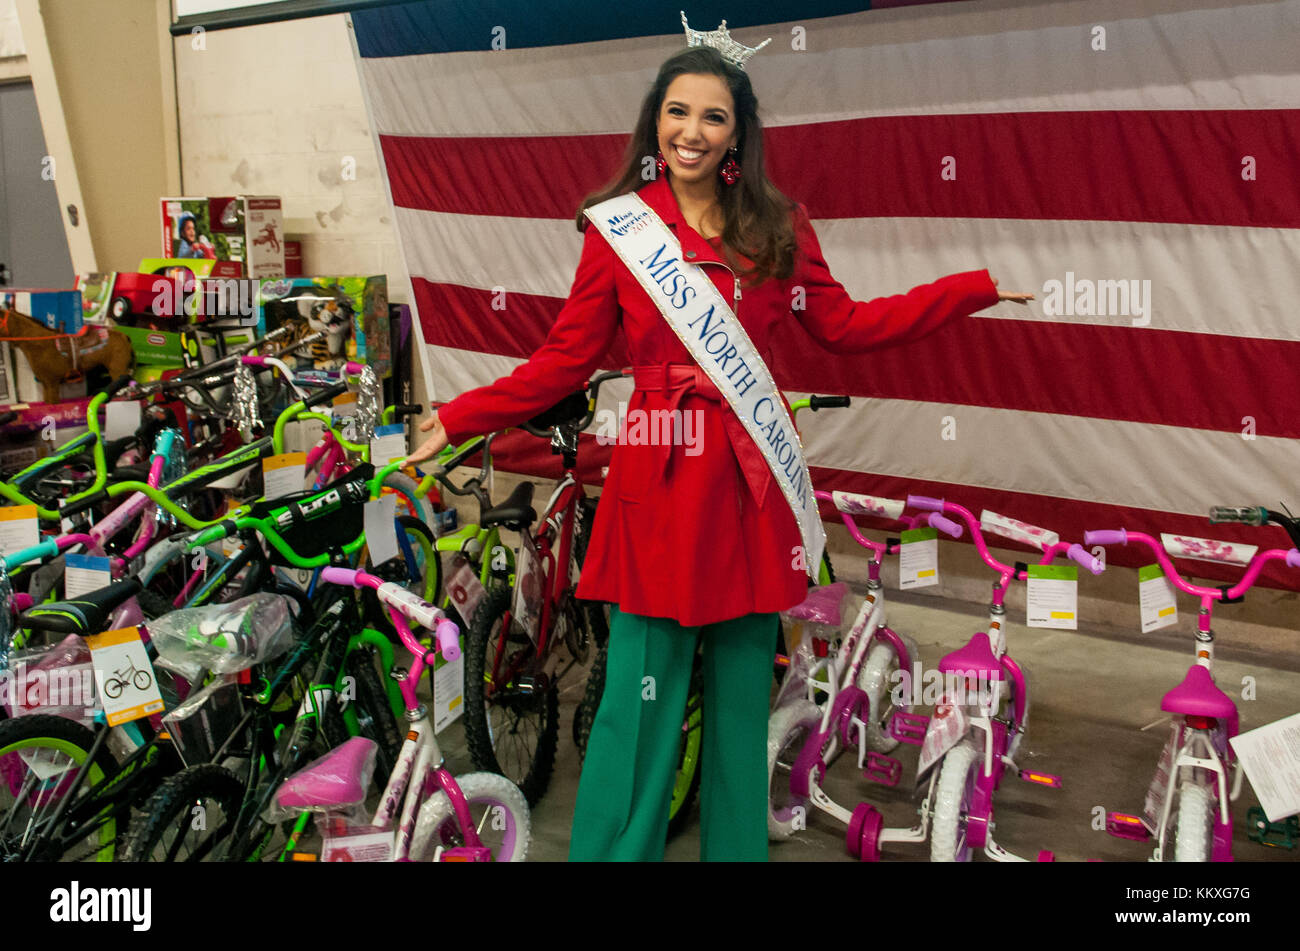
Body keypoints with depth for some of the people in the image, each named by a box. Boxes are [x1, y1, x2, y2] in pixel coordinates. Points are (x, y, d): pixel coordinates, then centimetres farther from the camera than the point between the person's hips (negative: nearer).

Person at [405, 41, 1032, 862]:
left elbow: (845, 326, 11)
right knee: (642, 697, -1)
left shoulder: (779, 227, 8)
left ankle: (736, 847, 30)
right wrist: (456, 420, -3)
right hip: (660, 479, -2)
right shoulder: (619, 226, 1)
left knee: (743, 695, 12)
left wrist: (975, 288, 8)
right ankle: (612, 850, 16)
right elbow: (566, 360, 3)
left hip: (751, 479, 3)